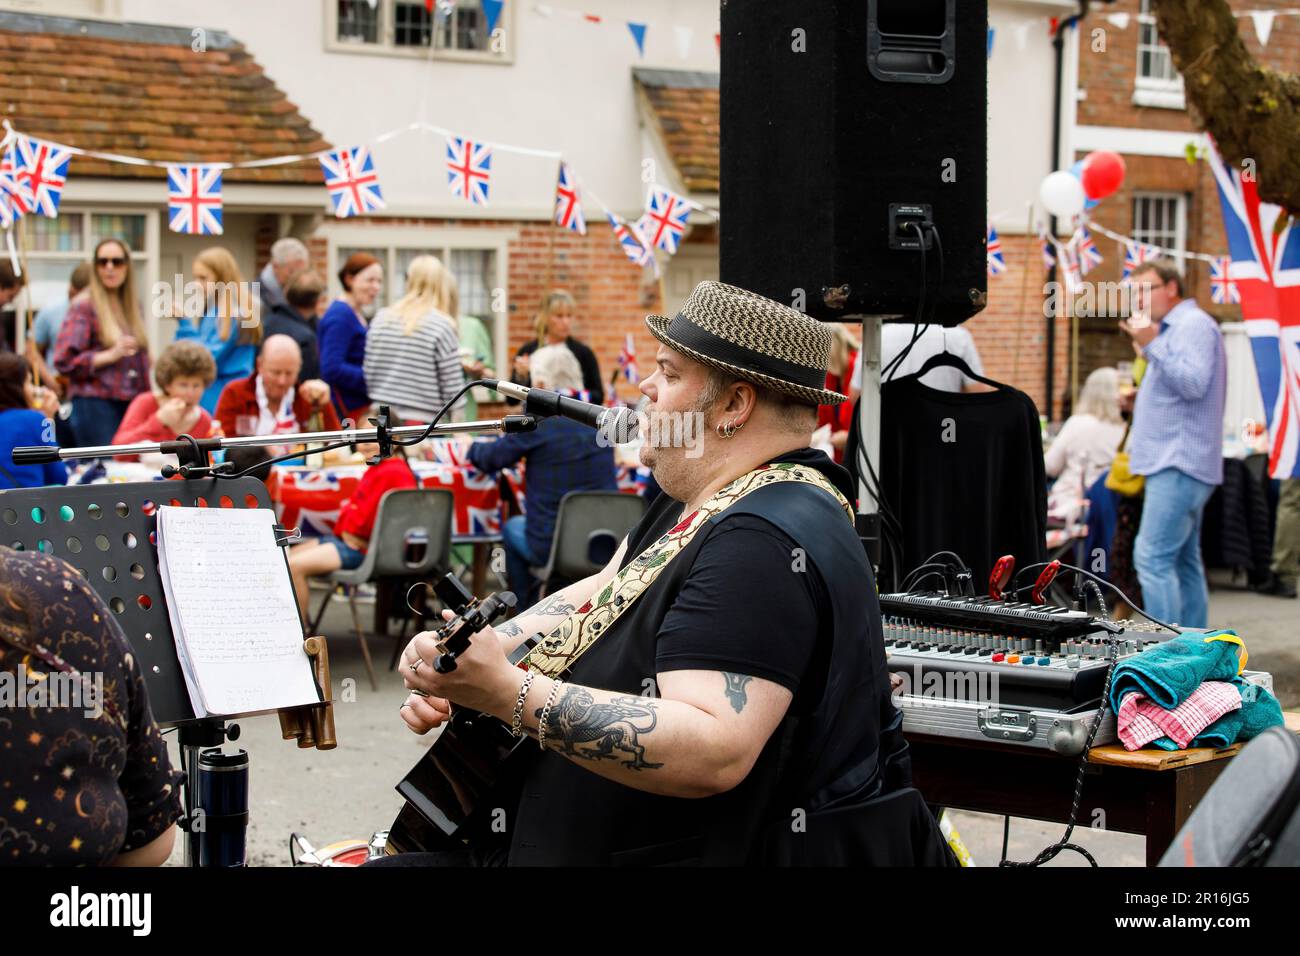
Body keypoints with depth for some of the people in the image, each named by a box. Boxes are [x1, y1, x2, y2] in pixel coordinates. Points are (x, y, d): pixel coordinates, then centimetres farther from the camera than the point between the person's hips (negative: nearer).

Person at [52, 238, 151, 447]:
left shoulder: (133, 306, 17)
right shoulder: (84, 306, -2)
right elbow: (64, 360, -8)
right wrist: (110, 355, -15)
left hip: (132, 404, 6)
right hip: (96, 404, -6)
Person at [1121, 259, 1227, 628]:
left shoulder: (1194, 324, -9)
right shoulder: (1174, 329, 22)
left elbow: (1194, 384, -22)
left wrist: (1152, 346, -22)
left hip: (1179, 464, -11)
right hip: (1175, 462, 11)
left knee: (1152, 559, -16)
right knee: (1184, 563, 11)